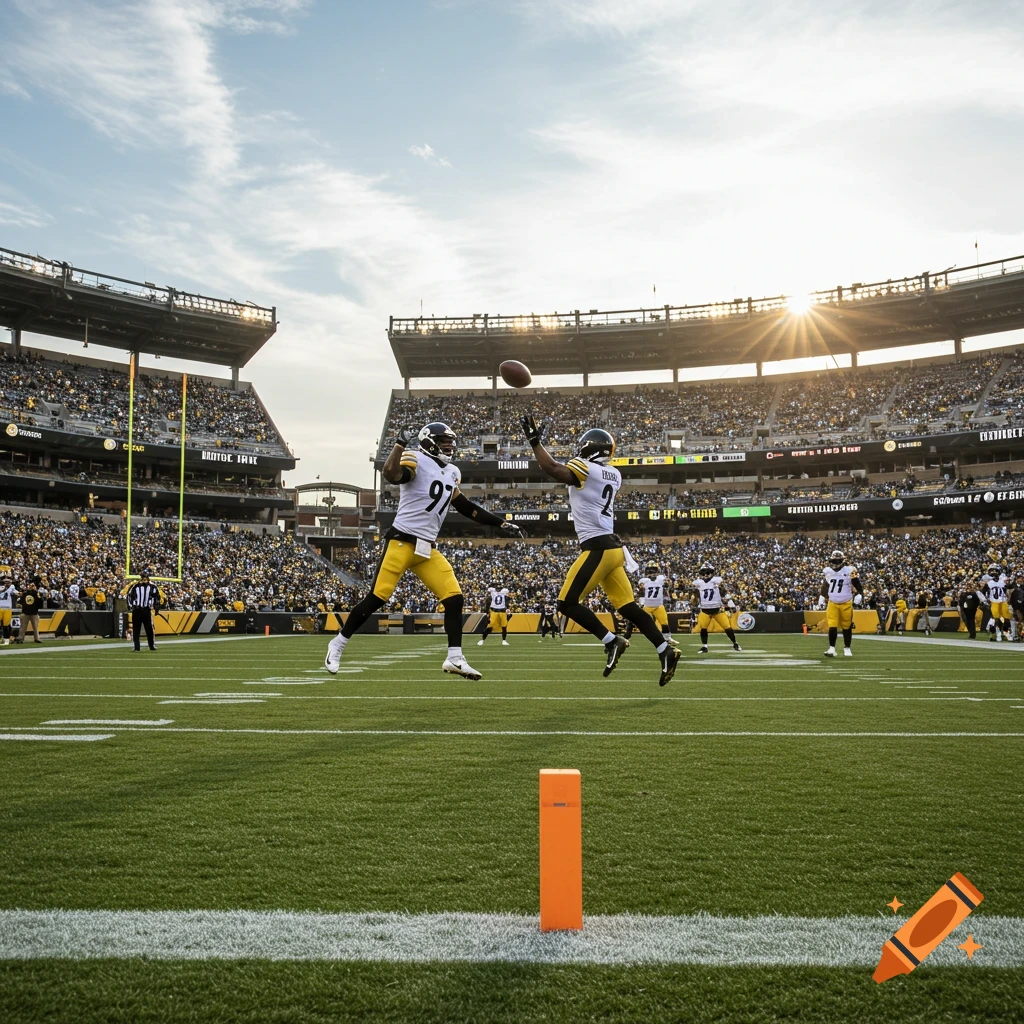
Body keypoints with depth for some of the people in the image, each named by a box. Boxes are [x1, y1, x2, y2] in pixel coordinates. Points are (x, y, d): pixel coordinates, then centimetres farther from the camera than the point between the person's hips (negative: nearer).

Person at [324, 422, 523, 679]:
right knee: (376, 598, -5)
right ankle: (337, 645, 12)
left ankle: (455, 658, 3)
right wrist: (401, 443, -30)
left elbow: (466, 508, 24)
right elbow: (391, 475, -27)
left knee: (454, 599, -2)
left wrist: (502, 523, 23)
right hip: (402, 541, -7)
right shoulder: (416, 461, -7)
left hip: (428, 548, 7)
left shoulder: (452, 473, 17)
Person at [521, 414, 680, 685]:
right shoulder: (613, 475, 15)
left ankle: (612, 641, -5)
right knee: (628, 606, 9)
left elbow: (552, 469, -22)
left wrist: (535, 440, -12)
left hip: (597, 549, -9)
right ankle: (665, 650, 4)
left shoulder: (585, 469, -9)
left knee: (568, 603, -3)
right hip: (611, 547, 9)